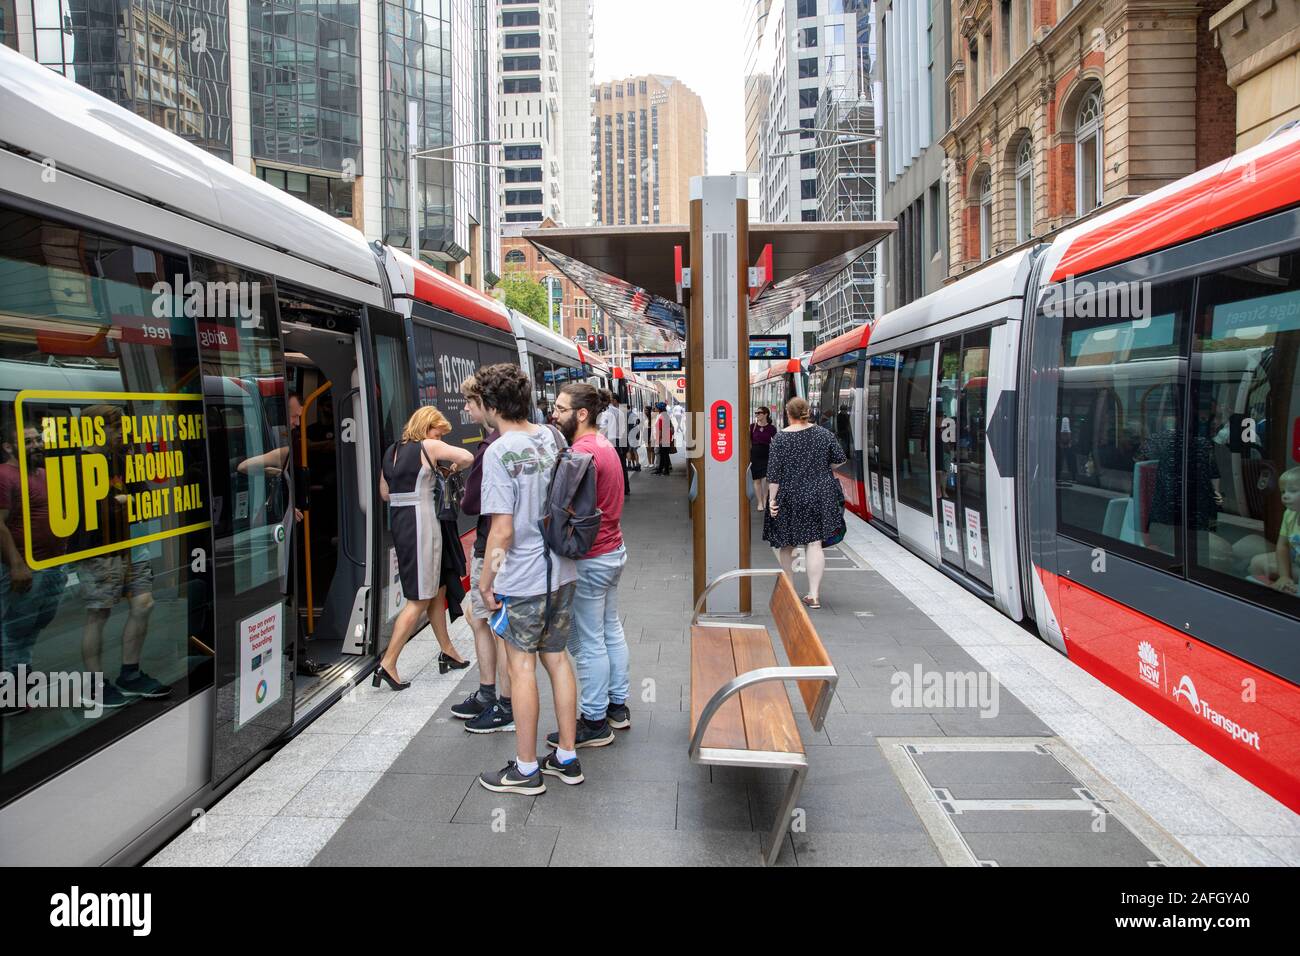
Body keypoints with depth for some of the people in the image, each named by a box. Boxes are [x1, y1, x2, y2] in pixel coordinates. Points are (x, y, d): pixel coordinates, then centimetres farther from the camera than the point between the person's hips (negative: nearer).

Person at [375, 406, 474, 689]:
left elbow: (385, 493, 17)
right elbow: (467, 457, -12)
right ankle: (388, 663, -3)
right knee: (419, 599, -2)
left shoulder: (391, 451, 14)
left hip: (398, 523, 9)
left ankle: (446, 649, 31)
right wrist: (455, 467, 8)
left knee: (434, 588, 20)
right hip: (421, 524, -8)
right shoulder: (429, 447, -8)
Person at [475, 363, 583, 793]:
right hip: (562, 571, 7)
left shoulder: (499, 452, -19)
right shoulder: (552, 436, 2)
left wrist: (485, 579, -10)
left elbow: (502, 530, -21)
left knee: (522, 666, 6)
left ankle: (526, 769, 18)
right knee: (556, 659, 16)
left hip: (522, 580, -7)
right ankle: (567, 758, 27)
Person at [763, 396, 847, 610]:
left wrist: (772, 499, -7)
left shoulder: (781, 437, -10)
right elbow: (840, 459, 4)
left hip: (789, 498, -2)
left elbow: (774, 472, -12)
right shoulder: (822, 433, -1)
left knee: (787, 544, 14)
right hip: (818, 496, 2)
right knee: (814, 543, 1)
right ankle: (814, 594, -6)